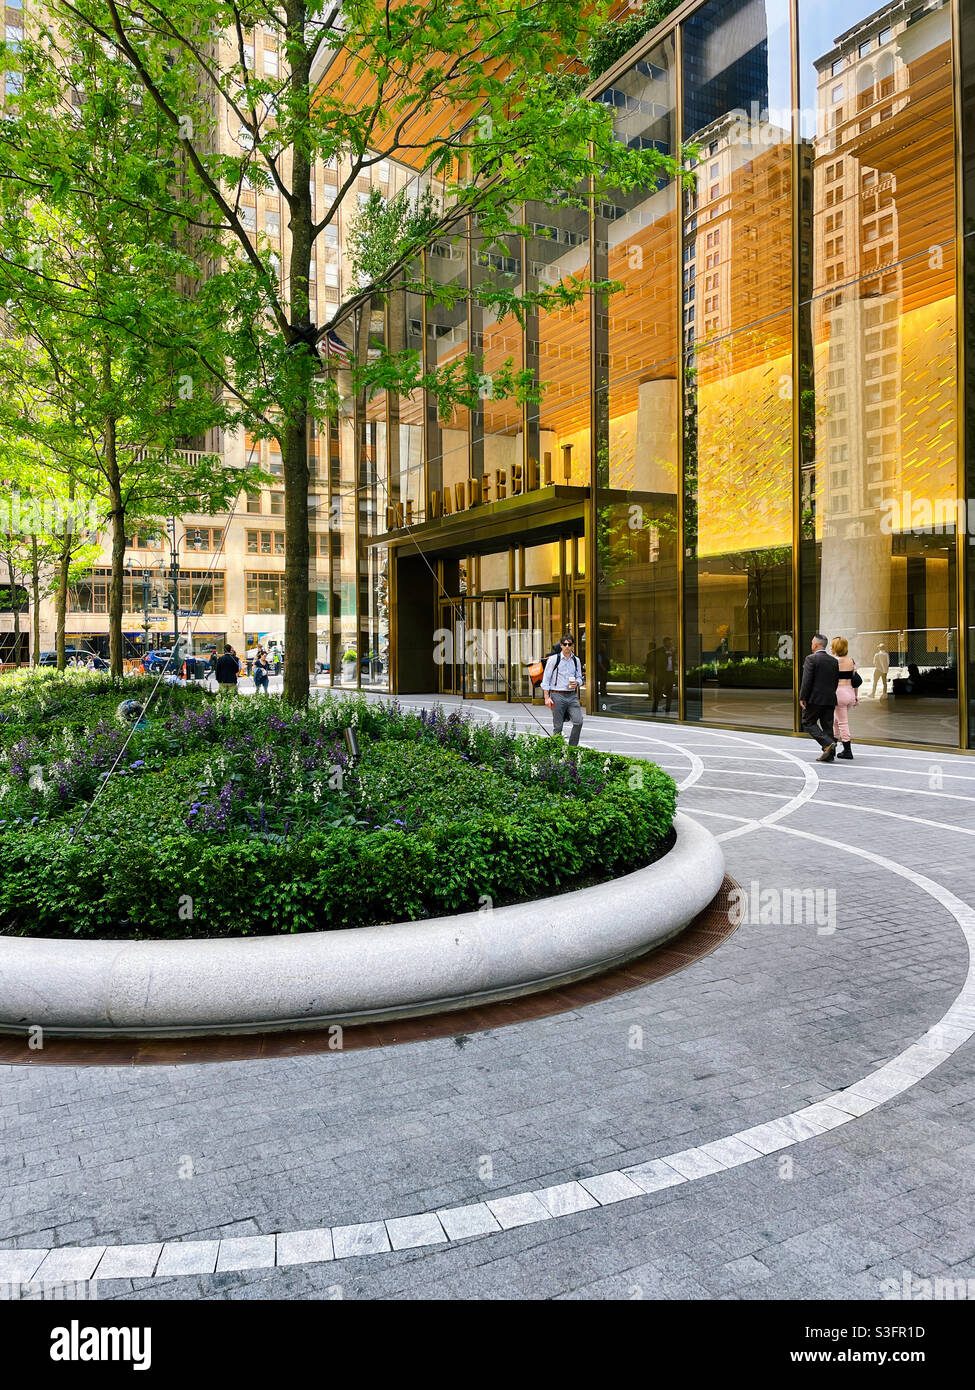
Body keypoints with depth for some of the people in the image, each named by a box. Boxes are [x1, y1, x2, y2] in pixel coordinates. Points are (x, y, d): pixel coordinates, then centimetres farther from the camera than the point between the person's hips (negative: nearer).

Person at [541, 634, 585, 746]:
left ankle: (572, 747, 2)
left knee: (578, 721, -10)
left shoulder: (576, 660, 11)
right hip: (557, 695, -3)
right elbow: (546, 679, -1)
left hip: (572, 696, 3)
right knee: (558, 726, 0)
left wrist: (577, 683, -5)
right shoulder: (553, 659, -1)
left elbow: (579, 677, 20)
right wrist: (547, 697, -7)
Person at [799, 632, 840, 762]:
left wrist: (802, 698, -11)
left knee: (808, 723, 4)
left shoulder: (811, 659, -9)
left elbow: (807, 680, -15)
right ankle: (829, 754, 8)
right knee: (827, 725, 9)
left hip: (815, 699, -6)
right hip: (830, 700, 6)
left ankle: (828, 743, -13)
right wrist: (831, 694, 18)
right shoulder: (834, 661, 10)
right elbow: (837, 681, 11)